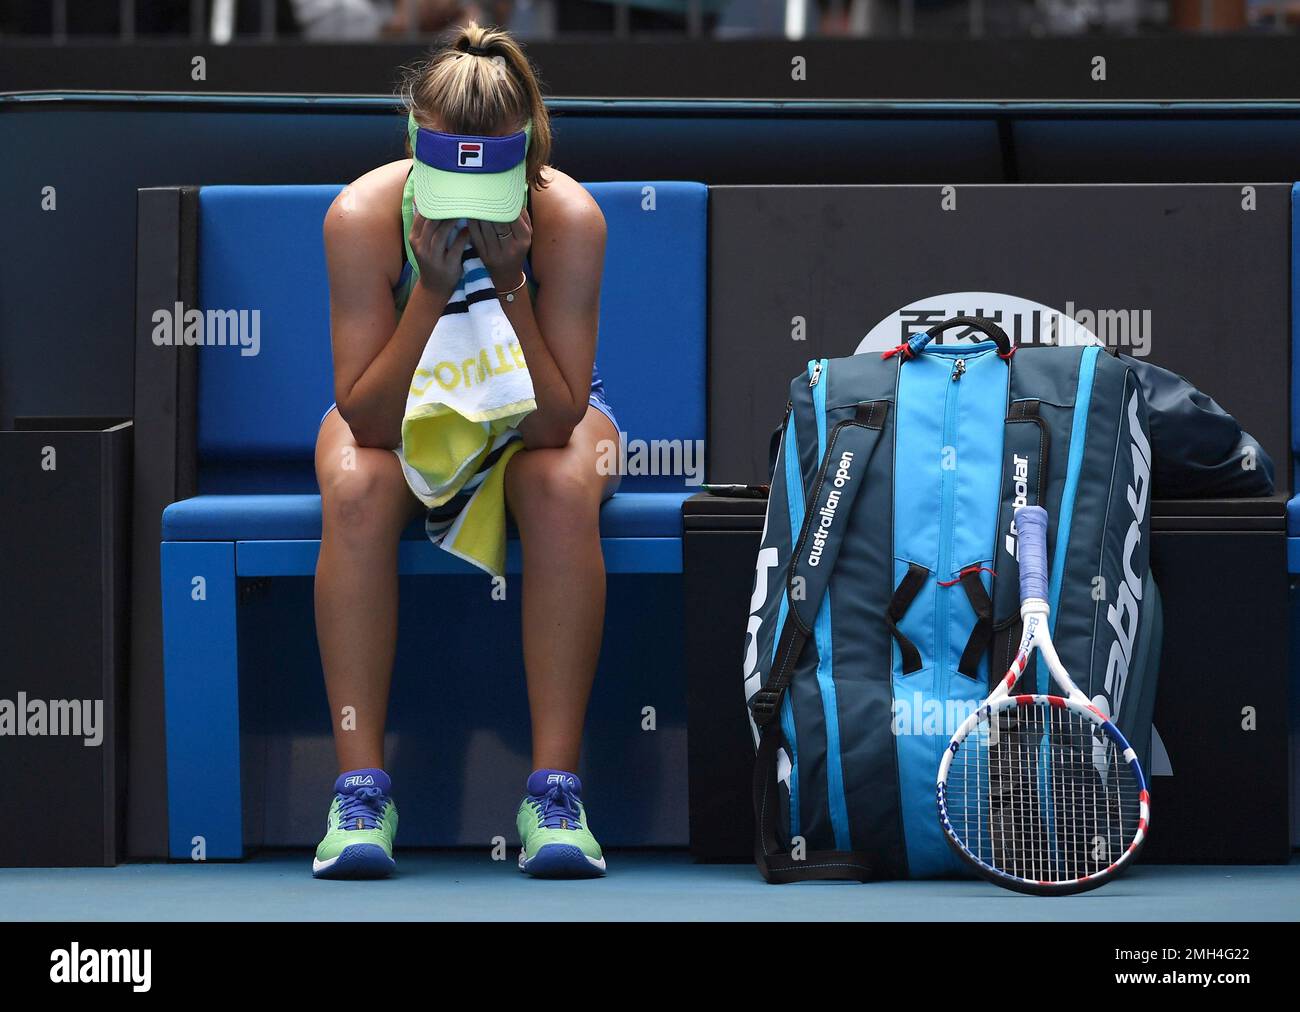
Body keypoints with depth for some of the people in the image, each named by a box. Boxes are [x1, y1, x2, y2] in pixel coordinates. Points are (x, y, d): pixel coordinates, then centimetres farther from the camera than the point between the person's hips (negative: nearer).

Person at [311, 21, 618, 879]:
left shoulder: (570, 219, -28)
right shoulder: (364, 217, -27)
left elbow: (555, 424, -29)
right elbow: (367, 419, -27)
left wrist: (512, 286, -39)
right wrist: (432, 290, -38)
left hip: (536, 413, 0)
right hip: (404, 407, 0)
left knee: (562, 489, -35)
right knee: (355, 491, -34)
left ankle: (555, 789, -31)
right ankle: (361, 788, -30)